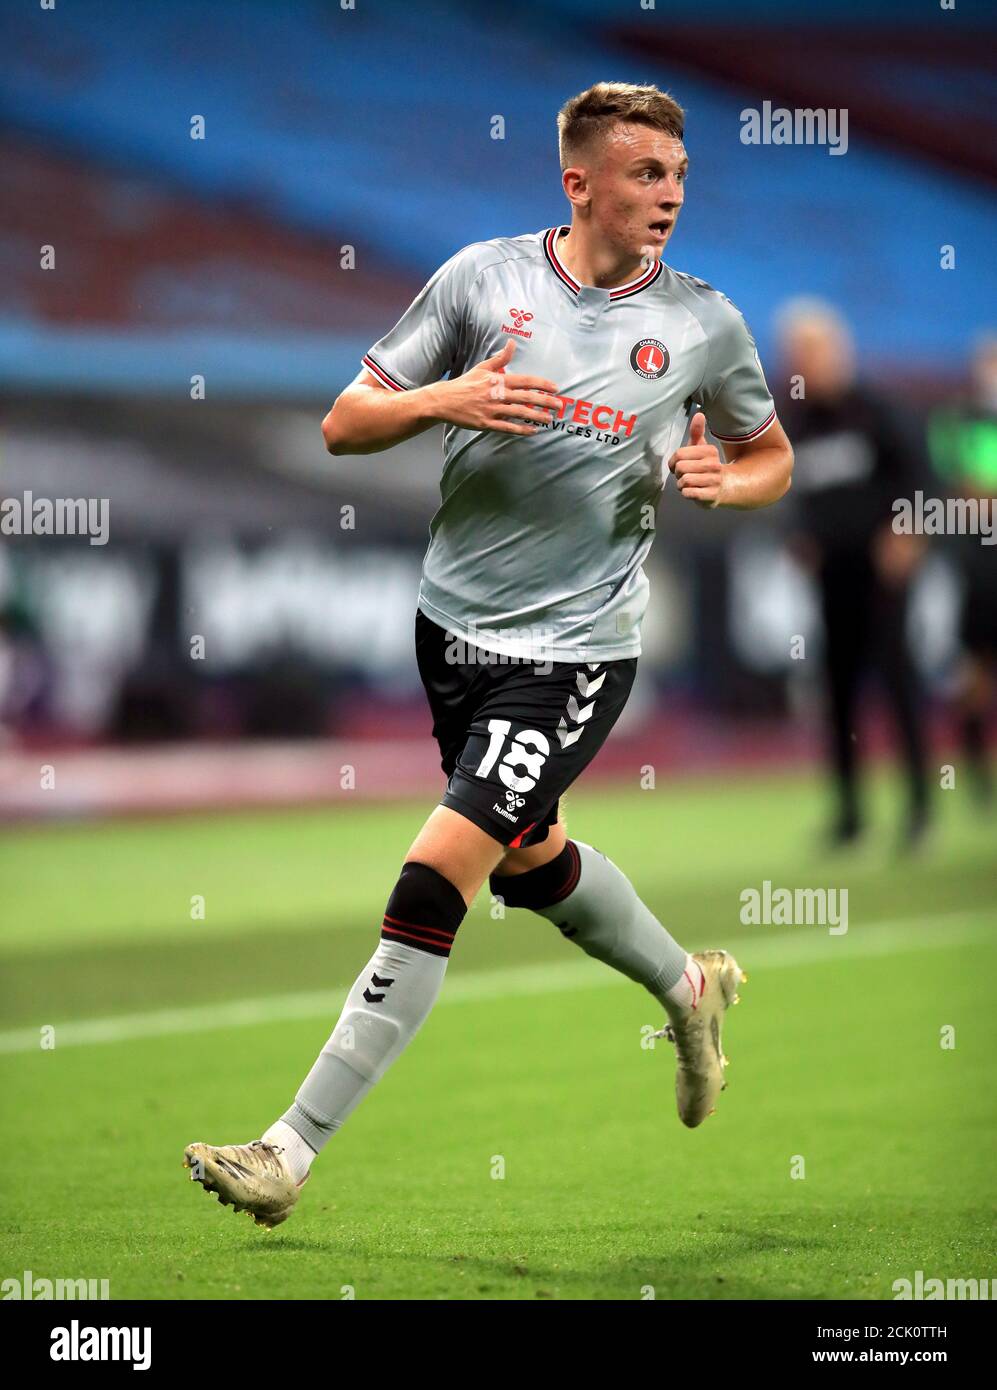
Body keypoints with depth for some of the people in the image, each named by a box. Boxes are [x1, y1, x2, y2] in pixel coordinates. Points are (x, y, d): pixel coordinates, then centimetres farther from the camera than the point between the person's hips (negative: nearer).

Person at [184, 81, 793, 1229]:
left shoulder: (702, 324, -3)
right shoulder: (484, 276, -3)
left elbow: (772, 456, 14)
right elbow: (344, 426, -2)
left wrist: (723, 481, -9)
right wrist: (443, 400, -21)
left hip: (572, 650, -4)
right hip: (453, 619, 4)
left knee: (438, 875, -15)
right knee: (530, 859, 22)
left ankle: (293, 1147, -11)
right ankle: (688, 987, 51)